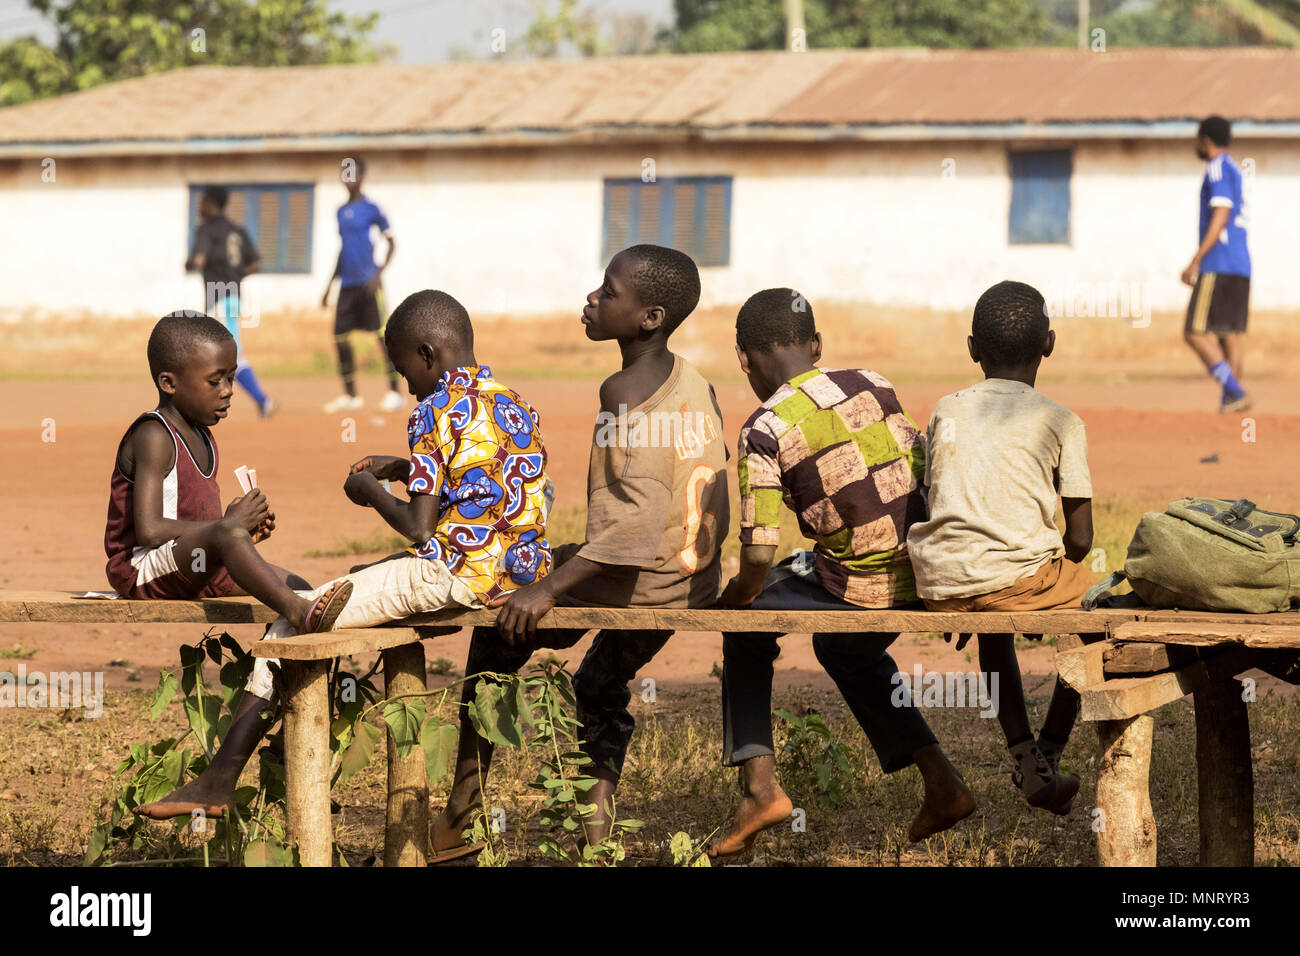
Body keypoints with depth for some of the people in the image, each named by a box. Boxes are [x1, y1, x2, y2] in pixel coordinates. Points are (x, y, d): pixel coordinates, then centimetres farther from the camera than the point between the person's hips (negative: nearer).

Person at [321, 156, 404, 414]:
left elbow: (391, 242, -5)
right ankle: (350, 395, 13)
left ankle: (394, 392, -4)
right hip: (346, 284, 7)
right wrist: (329, 286, 20)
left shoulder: (371, 208, -5)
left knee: (382, 335, -7)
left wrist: (379, 274, -17)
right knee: (340, 337, 4)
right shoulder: (341, 211, 14)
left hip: (368, 284, -7)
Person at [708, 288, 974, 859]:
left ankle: (759, 785, 15)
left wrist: (736, 598, 9)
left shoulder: (764, 431, -10)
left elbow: (758, 559, -14)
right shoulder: (872, 385, 5)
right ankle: (940, 780, 29)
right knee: (846, 651, 36)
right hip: (925, 579, 6)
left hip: (860, 595, -6)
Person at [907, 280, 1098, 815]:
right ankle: (1048, 756, 19)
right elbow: (1080, 538, 2)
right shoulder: (1060, 423, 5)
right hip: (1015, 570, -4)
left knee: (993, 624, 37)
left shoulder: (945, 411, 16)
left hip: (936, 583, 4)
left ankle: (1022, 755, 28)